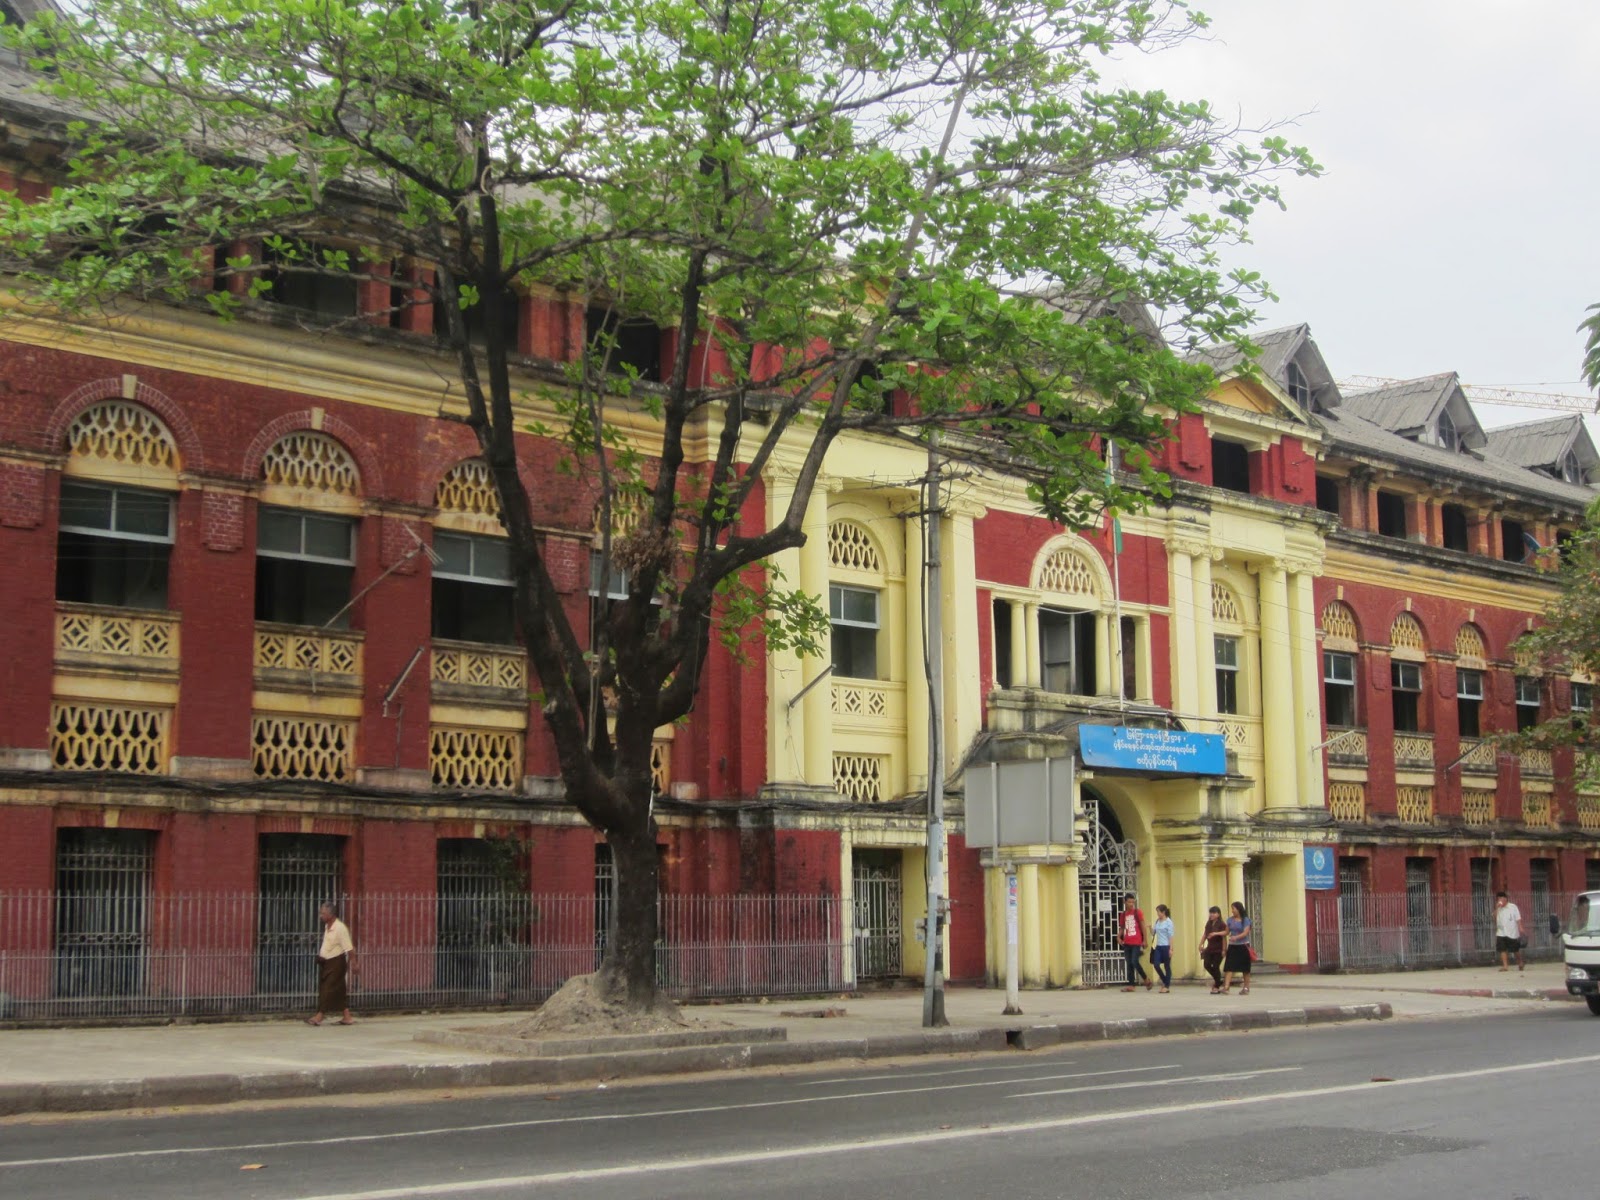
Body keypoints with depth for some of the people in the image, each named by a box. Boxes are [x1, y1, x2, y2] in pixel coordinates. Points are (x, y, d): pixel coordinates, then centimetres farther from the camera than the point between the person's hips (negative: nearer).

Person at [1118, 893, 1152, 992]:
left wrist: (1145, 940, -6)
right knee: (1129, 964, 5)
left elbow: (1143, 927, -2)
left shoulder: (1137, 913, -2)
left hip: (1136, 942, -5)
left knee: (1135, 962, -14)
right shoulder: (1123, 914, 11)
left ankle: (1146, 979, 5)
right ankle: (1130, 985, 7)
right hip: (1127, 943, 5)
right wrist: (1119, 936, -3)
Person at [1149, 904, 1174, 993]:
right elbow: (1153, 932, 15)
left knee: (1167, 966, 1)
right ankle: (1165, 982, 17)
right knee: (1156, 965, -2)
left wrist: (1171, 949, -14)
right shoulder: (1157, 921, 10)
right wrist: (1150, 928, -6)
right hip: (1158, 946, 6)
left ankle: (1167, 986, 8)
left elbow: (1170, 936, -10)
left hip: (1166, 946, -6)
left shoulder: (1168, 922, -8)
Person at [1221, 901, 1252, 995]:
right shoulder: (1230, 919, 6)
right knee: (1229, 967, -8)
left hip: (1243, 946, -3)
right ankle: (1226, 987, -15)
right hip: (1232, 946, 3)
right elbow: (1227, 932, 13)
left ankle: (1246, 988, 17)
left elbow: (1245, 932, -17)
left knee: (1245, 969, 6)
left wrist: (1236, 937, -31)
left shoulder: (1245, 920, -6)